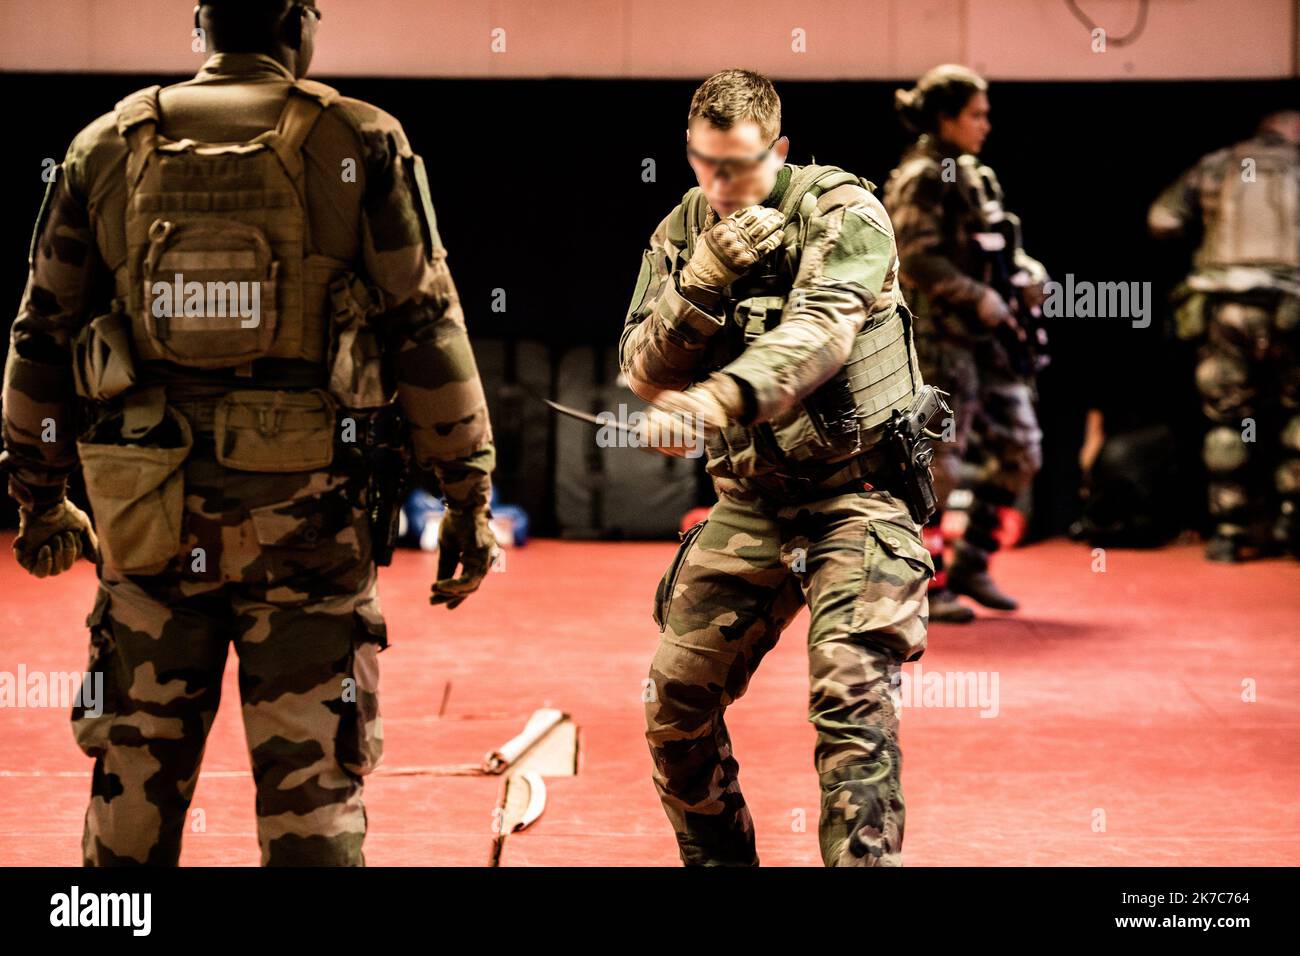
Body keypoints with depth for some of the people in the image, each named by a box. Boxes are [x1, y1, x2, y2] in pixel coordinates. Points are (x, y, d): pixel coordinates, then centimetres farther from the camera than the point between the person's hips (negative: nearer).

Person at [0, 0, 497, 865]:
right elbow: (427, 334, -3)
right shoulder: (358, 146, -1)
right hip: (304, 515, -3)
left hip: (150, 515, 3)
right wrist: (470, 497, 3)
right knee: (312, 791, 2)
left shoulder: (109, 148, 8)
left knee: (135, 778, 12)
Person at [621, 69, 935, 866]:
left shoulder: (841, 209, -12)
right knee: (676, 704, 5)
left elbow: (820, 331, -29)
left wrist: (716, 399, -45)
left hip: (853, 493, -5)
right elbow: (645, 373, 0)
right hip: (748, 501, 6)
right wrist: (704, 283, -18)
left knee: (852, 695, -19)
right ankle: (719, 858, 24)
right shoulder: (682, 231, 6)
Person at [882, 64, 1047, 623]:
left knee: (1020, 452, 9)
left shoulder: (974, 176, 16)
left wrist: (1026, 274, 2)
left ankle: (970, 566, 20)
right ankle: (924, 584, 4)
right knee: (937, 462, -5)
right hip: (940, 338, -9)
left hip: (988, 339, 9)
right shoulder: (921, 179, -10)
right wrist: (978, 298, -22)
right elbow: (917, 259, -19)